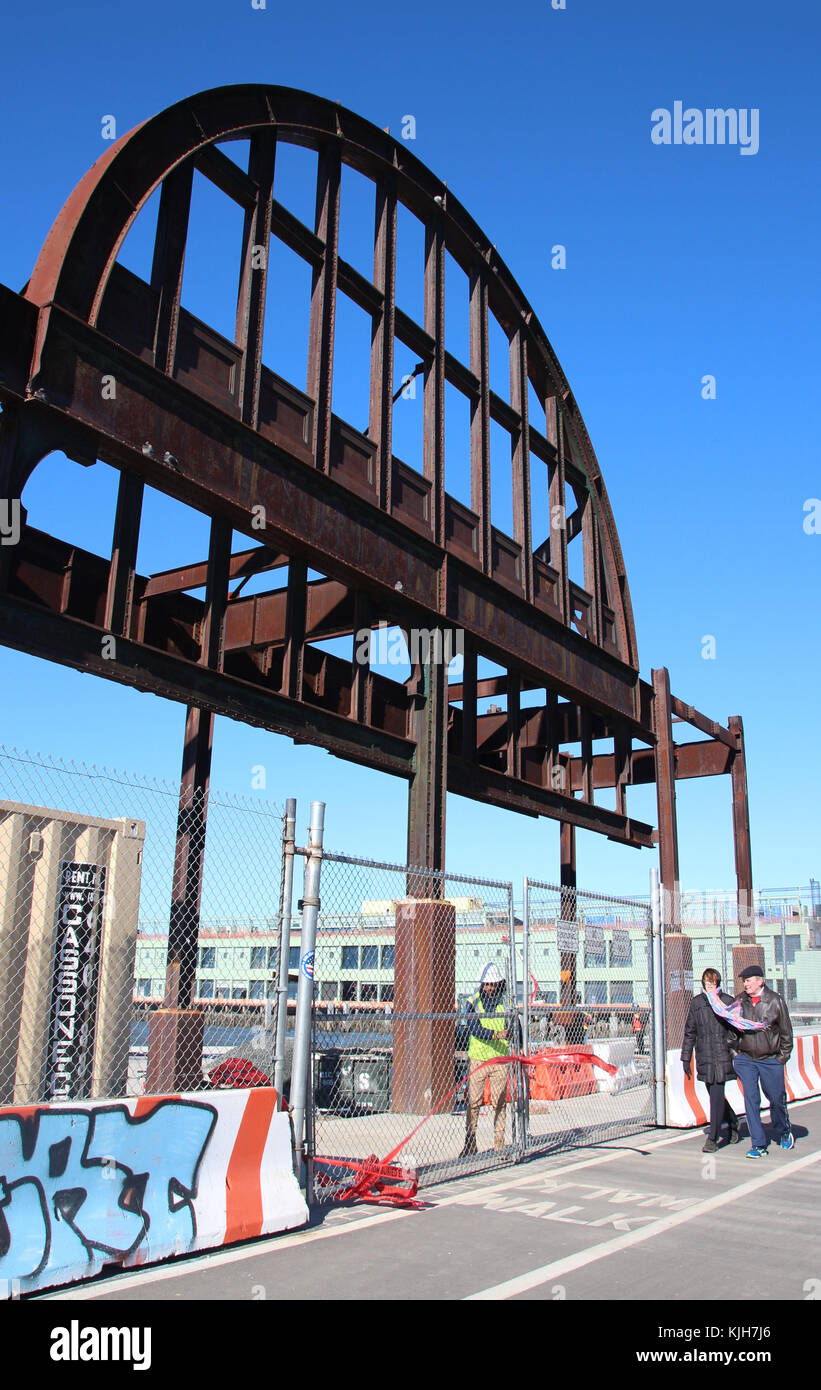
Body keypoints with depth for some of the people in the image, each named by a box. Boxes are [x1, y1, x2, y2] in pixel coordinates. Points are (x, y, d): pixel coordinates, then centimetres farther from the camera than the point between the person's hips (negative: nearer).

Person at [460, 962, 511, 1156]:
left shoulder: (506, 1002, 3)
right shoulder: (473, 1002, 1)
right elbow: (474, 1028, -13)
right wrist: (495, 1034, -28)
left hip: (500, 1059, 0)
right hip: (477, 1058, 0)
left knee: (499, 1103, 4)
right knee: (473, 1102, 3)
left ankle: (499, 1143, 14)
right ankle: (470, 1144, 13)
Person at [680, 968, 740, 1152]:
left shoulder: (727, 1001, 0)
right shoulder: (697, 1002, 8)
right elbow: (690, 1031, 13)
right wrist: (686, 1058, 12)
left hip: (722, 1056, -4)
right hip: (704, 1056, 4)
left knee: (716, 1095, -7)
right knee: (714, 1094, 12)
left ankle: (713, 1138, 0)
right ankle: (733, 1123, 38)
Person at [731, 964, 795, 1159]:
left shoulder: (775, 1001, -7)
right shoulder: (740, 1001, 0)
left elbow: (786, 1031, 2)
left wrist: (783, 1056, 1)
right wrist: (735, 1051, 7)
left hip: (771, 1060, -1)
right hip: (745, 1060, 1)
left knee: (777, 1099, 9)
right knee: (751, 1099, -4)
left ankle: (783, 1133, 38)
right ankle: (759, 1145, 3)